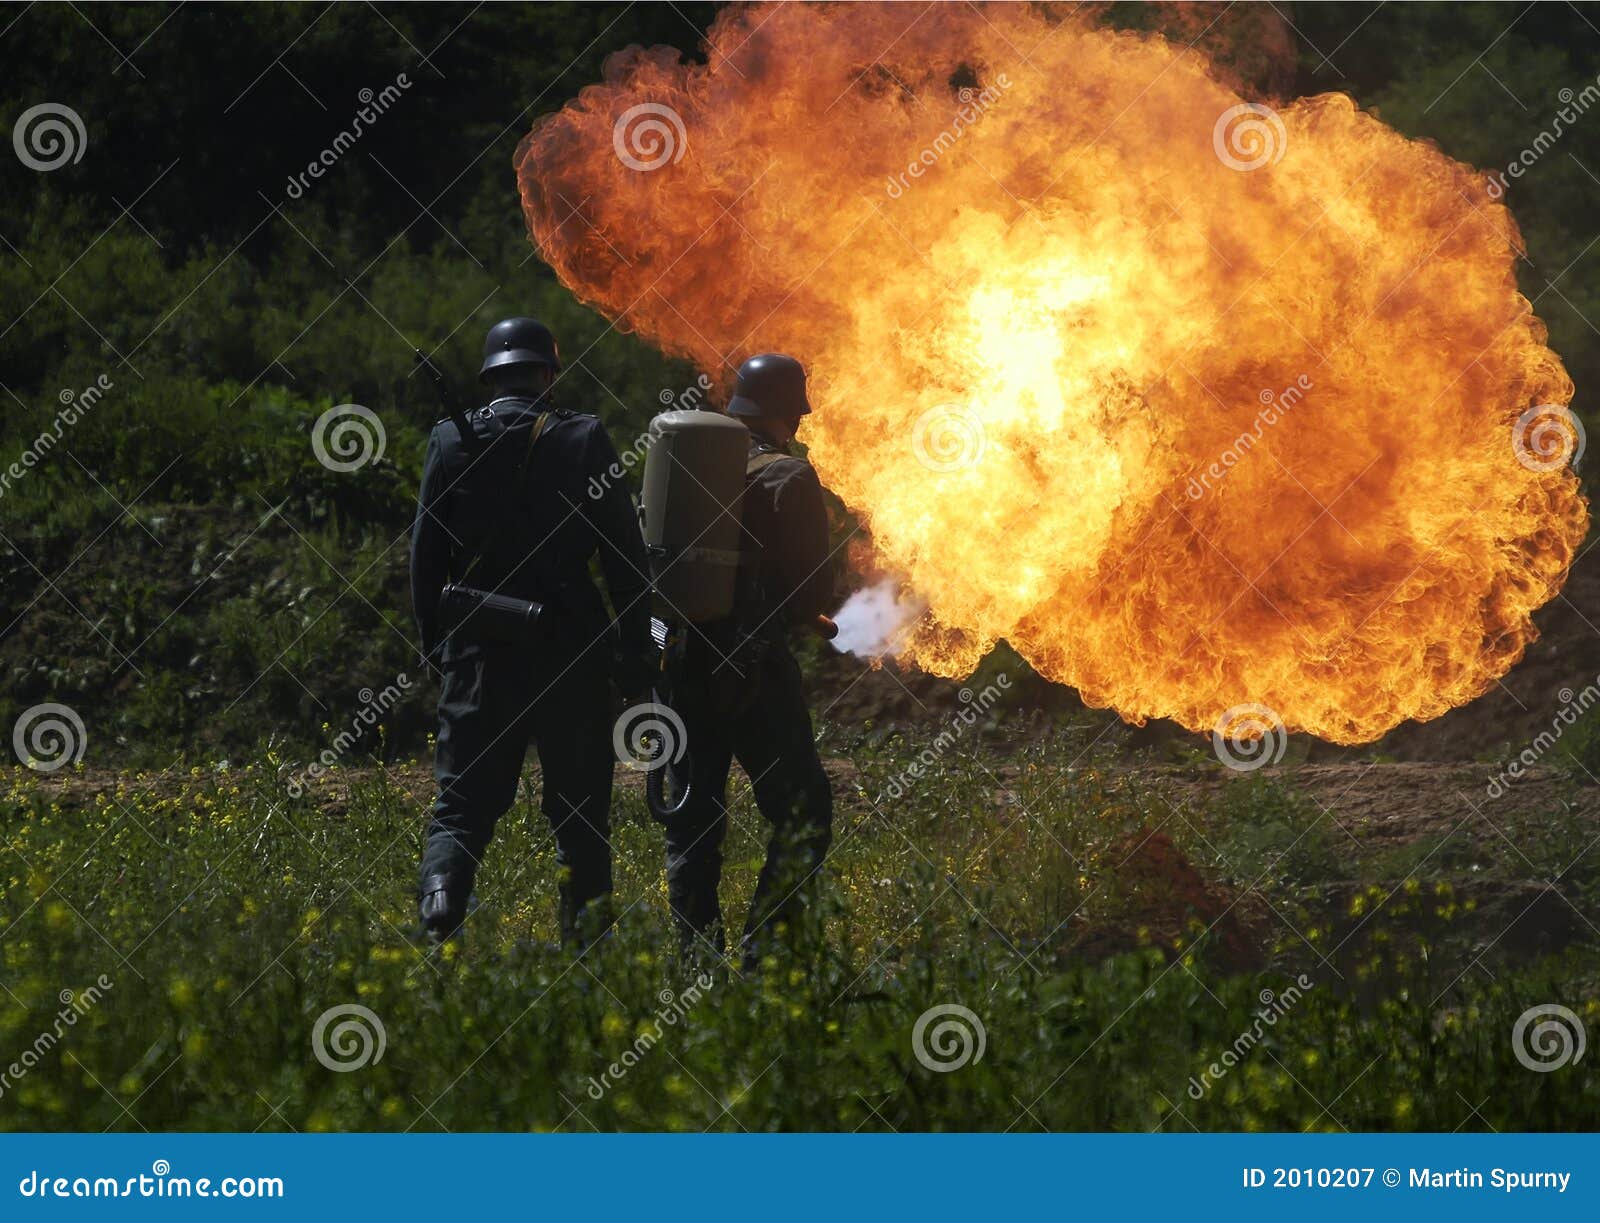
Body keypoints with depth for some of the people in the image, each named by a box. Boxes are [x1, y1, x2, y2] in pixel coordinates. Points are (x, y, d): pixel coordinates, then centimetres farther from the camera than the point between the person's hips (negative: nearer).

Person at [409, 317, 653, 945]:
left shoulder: (451, 440, 1)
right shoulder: (584, 439, -3)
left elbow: (425, 554, 3)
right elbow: (625, 555, -2)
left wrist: (435, 641, 12)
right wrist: (636, 650, 4)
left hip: (480, 653, 1)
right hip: (569, 656, -1)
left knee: (461, 804, 4)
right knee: (580, 804, 11)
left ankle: (439, 908, -20)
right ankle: (585, 941, 11)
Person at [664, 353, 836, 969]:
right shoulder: (788, 478, -7)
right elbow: (815, 589, -7)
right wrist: (792, 609, 14)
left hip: (681, 658, 5)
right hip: (756, 664, -5)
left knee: (692, 819, 12)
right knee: (803, 814, 2)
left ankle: (699, 956, 9)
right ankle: (765, 951, -8)